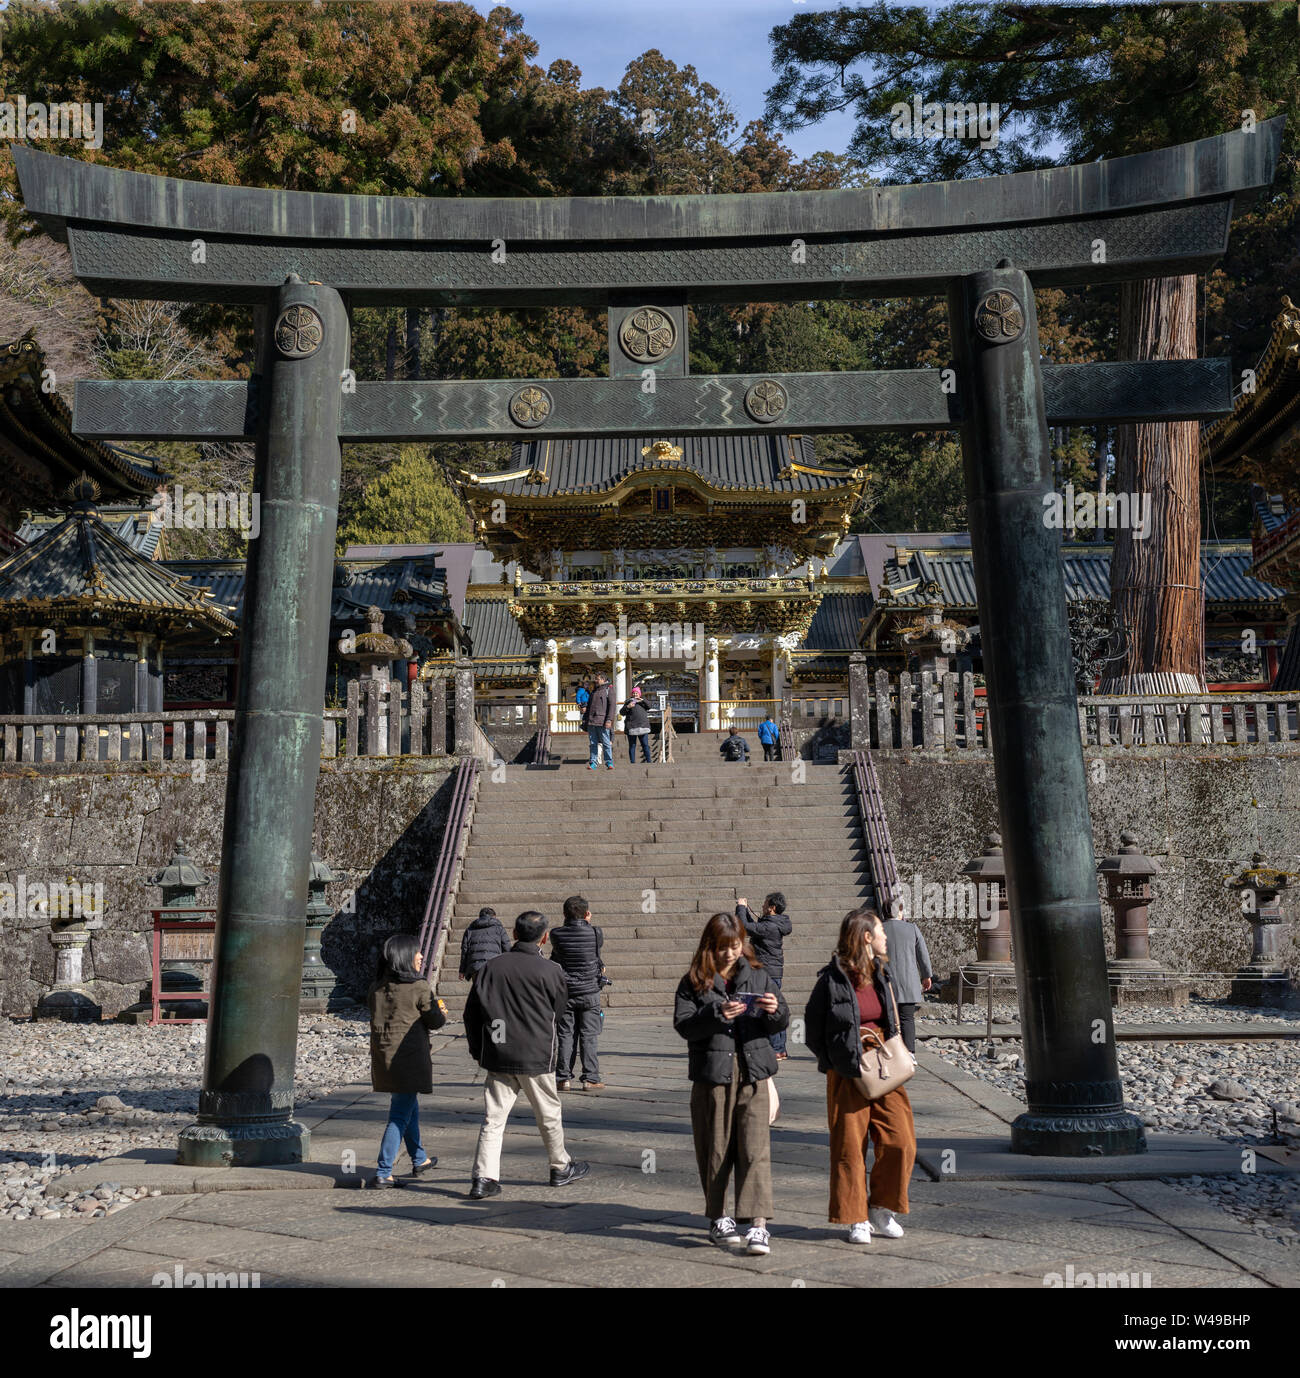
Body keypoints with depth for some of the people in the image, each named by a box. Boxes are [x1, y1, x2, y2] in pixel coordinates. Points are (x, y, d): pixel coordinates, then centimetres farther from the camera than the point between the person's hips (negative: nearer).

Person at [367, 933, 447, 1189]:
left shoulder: (376, 988, 5)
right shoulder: (418, 987, -13)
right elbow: (435, 1021, -7)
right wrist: (442, 1013, 17)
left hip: (382, 1057, 7)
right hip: (409, 1058, -7)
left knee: (409, 1107, 23)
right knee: (401, 1115, -2)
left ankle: (419, 1160, 37)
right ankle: (382, 1173, -6)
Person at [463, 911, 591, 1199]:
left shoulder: (492, 967, 1)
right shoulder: (549, 971, -9)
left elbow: (471, 1012, 6)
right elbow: (558, 1015, 3)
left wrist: (477, 1050, 16)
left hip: (497, 1057, 3)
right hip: (536, 1056, -3)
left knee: (493, 1118, 4)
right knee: (549, 1115, 14)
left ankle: (483, 1177, -3)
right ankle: (561, 1168, 29)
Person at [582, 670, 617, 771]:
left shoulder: (609, 689, 3)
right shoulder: (594, 691, 23)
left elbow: (611, 705, -7)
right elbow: (588, 706, 27)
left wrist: (609, 720, -16)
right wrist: (585, 719, 17)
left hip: (602, 721, -6)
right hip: (591, 721, 6)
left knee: (606, 742, -6)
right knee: (593, 743, 4)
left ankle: (609, 763, -2)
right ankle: (593, 763, 5)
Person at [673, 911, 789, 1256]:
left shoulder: (757, 976, 10)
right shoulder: (695, 982, 3)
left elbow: (781, 1022, 11)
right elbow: (682, 1024, -7)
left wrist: (775, 1010, -12)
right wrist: (716, 1014, -22)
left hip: (753, 1073, 1)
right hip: (712, 1074, -1)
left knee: (756, 1149, -8)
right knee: (715, 1150, 7)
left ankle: (758, 1224, -11)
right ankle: (718, 1220, 20)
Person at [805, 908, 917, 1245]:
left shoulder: (881, 974, 9)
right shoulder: (831, 981, -9)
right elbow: (814, 1032, -2)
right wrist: (837, 1063, -5)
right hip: (847, 1076, -5)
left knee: (900, 1140, -3)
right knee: (850, 1147, 0)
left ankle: (882, 1208, 15)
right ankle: (856, 1219, 11)